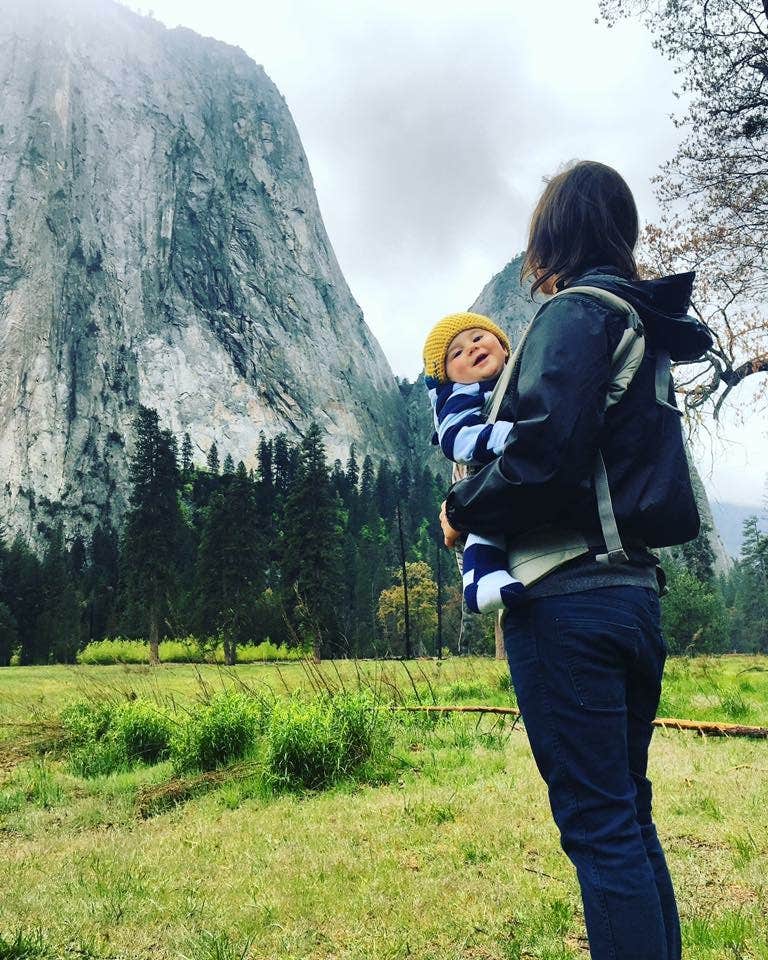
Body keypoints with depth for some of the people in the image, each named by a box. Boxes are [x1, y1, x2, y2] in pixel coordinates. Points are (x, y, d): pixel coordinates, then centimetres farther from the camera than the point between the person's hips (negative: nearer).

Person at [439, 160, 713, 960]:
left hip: (569, 597, -9)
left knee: (597, 823, -3)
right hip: (634, 591, 9)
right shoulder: (647, 328, 19)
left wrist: (462, 512, -5)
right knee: (627, 818, 17)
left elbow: (543, 453, -21)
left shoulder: (576, 313, -8)